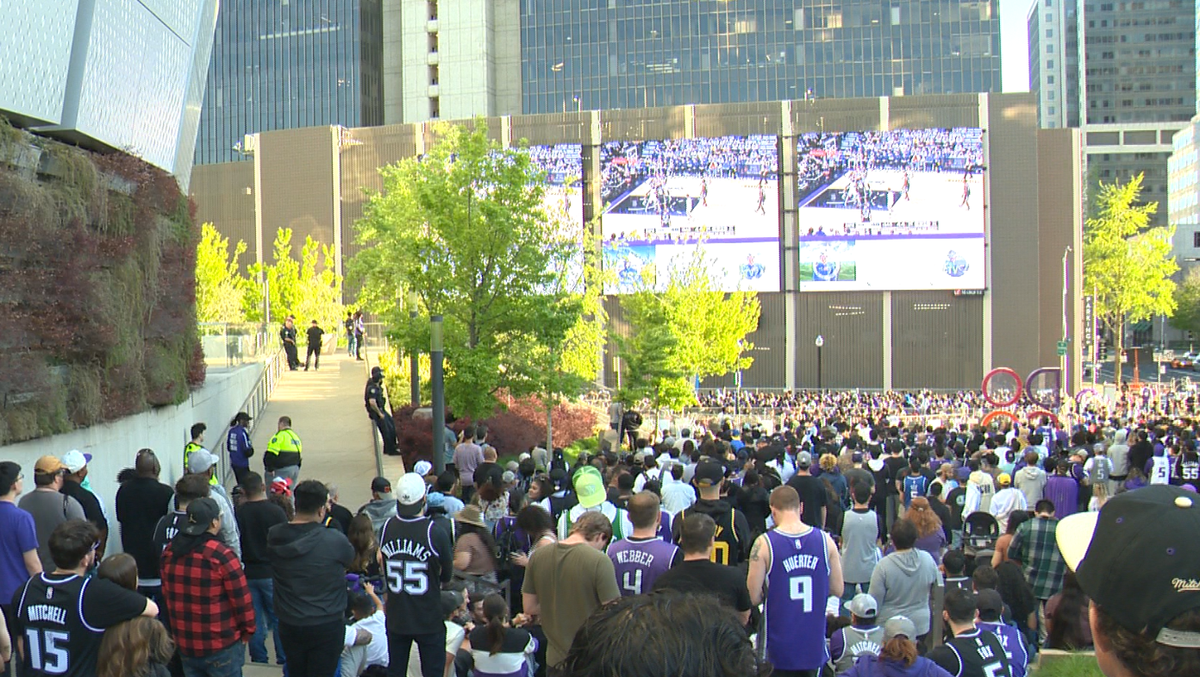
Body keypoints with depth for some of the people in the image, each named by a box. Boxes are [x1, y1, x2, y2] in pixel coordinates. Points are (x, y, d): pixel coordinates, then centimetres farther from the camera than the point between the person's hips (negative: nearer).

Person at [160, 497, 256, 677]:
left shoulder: (169, 552, 1)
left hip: (184, 644, 6)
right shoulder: (222, 555, -19)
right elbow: (242, 599, -16)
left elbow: (166, 594, 11)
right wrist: (247, 632, 0)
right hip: (221, 646, -6)